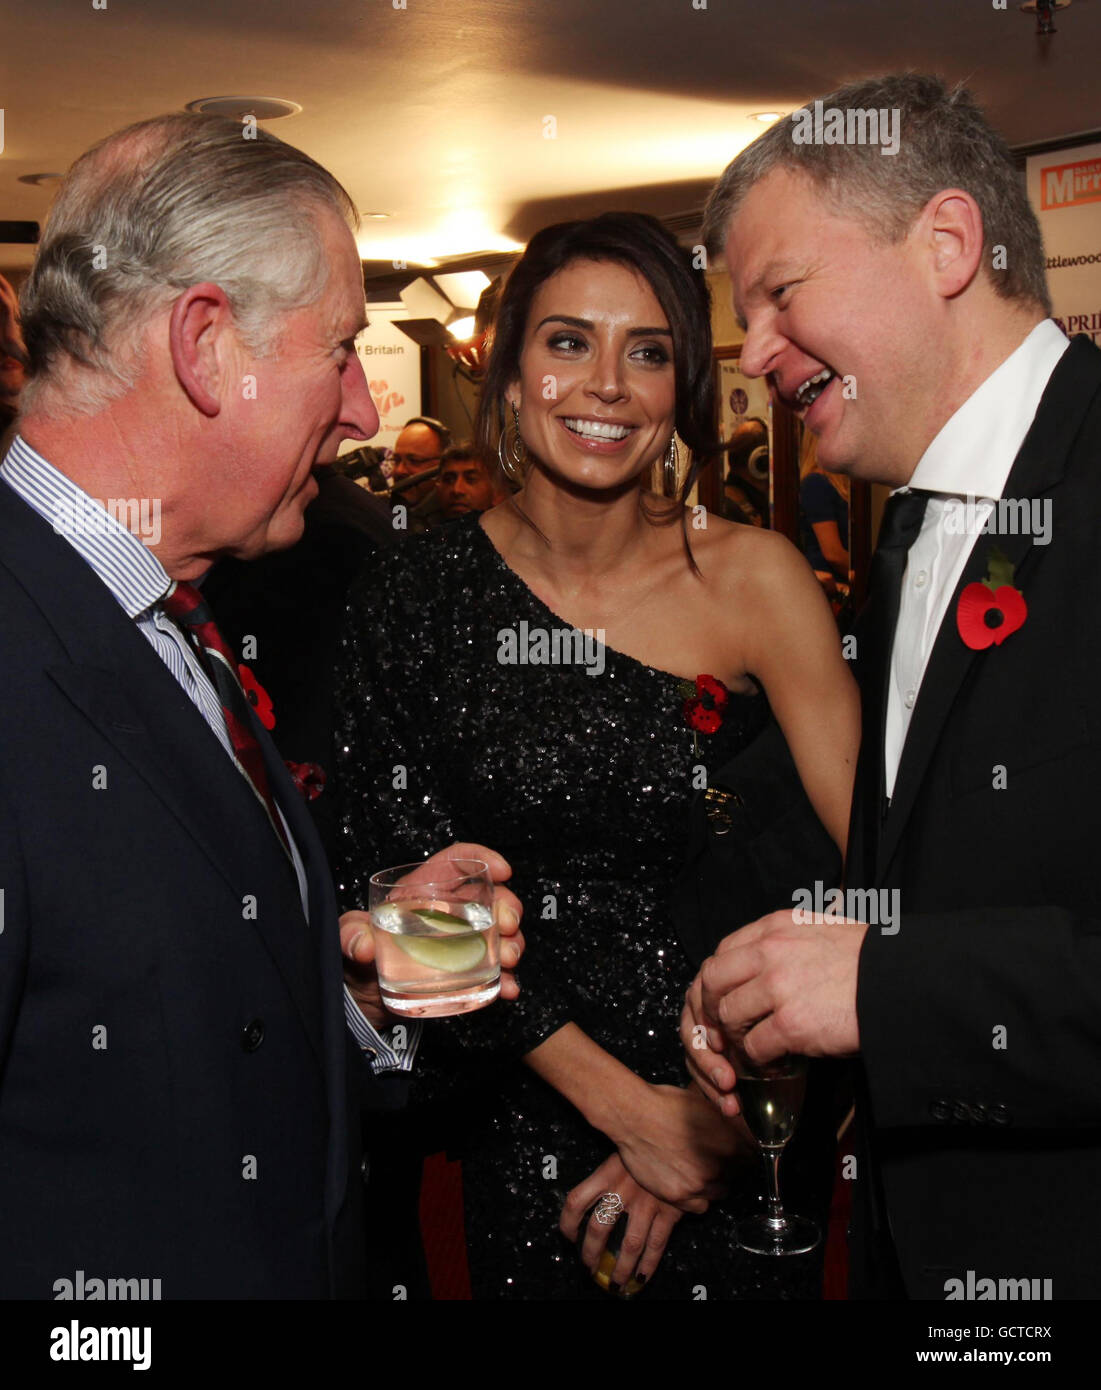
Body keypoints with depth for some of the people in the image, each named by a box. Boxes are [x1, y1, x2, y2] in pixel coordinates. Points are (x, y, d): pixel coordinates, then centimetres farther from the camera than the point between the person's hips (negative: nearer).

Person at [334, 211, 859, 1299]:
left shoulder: (753, 577, -12)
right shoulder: (418, 590, -8)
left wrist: (732, 1108, -18)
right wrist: (622, 1103, -14)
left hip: (733, 1128, -1)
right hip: (522, 1117, 1)